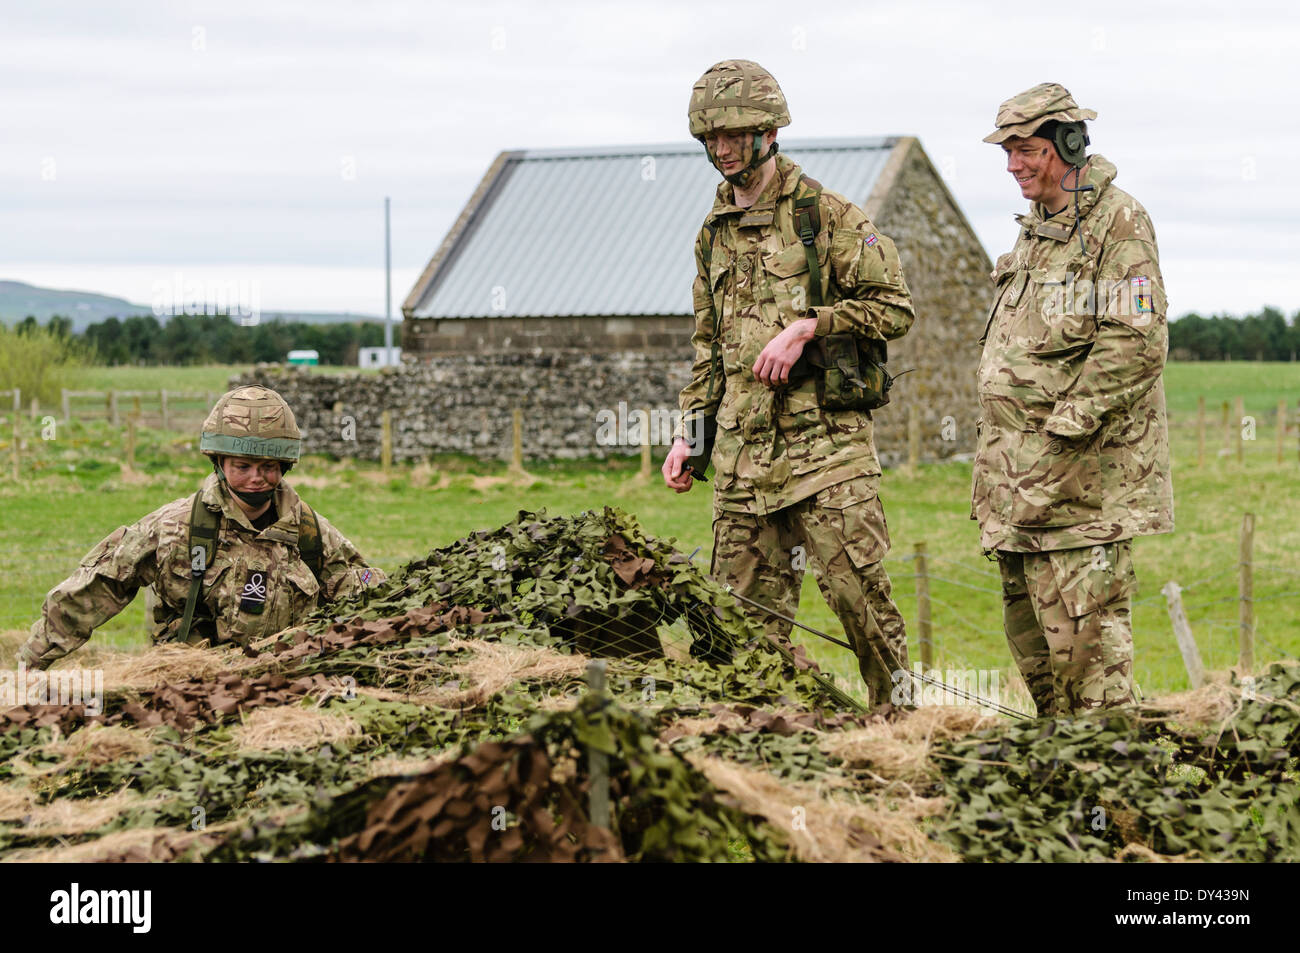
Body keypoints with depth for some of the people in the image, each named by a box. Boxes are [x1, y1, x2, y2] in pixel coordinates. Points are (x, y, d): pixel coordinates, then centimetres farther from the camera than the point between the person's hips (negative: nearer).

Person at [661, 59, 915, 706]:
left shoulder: (826, 215, -2)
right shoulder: (714, 233, 18)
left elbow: (893, 306, -5)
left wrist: (807, 326, -14)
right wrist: (688, 433, 16)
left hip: (824, 440, -6)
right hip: (742, 447, 6)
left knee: (858, 593, -7)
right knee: (746, 615, 4)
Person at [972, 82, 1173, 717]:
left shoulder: (1118, 223, -10)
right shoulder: (1035, 229, 18)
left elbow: (1137, 342, -18)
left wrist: (1066, 429, -19)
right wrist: (996, 458, 18)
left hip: (1082, 474, -9)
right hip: (1024, 476, 9)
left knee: (1083, 627, -9)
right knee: (1028, 623, 13)